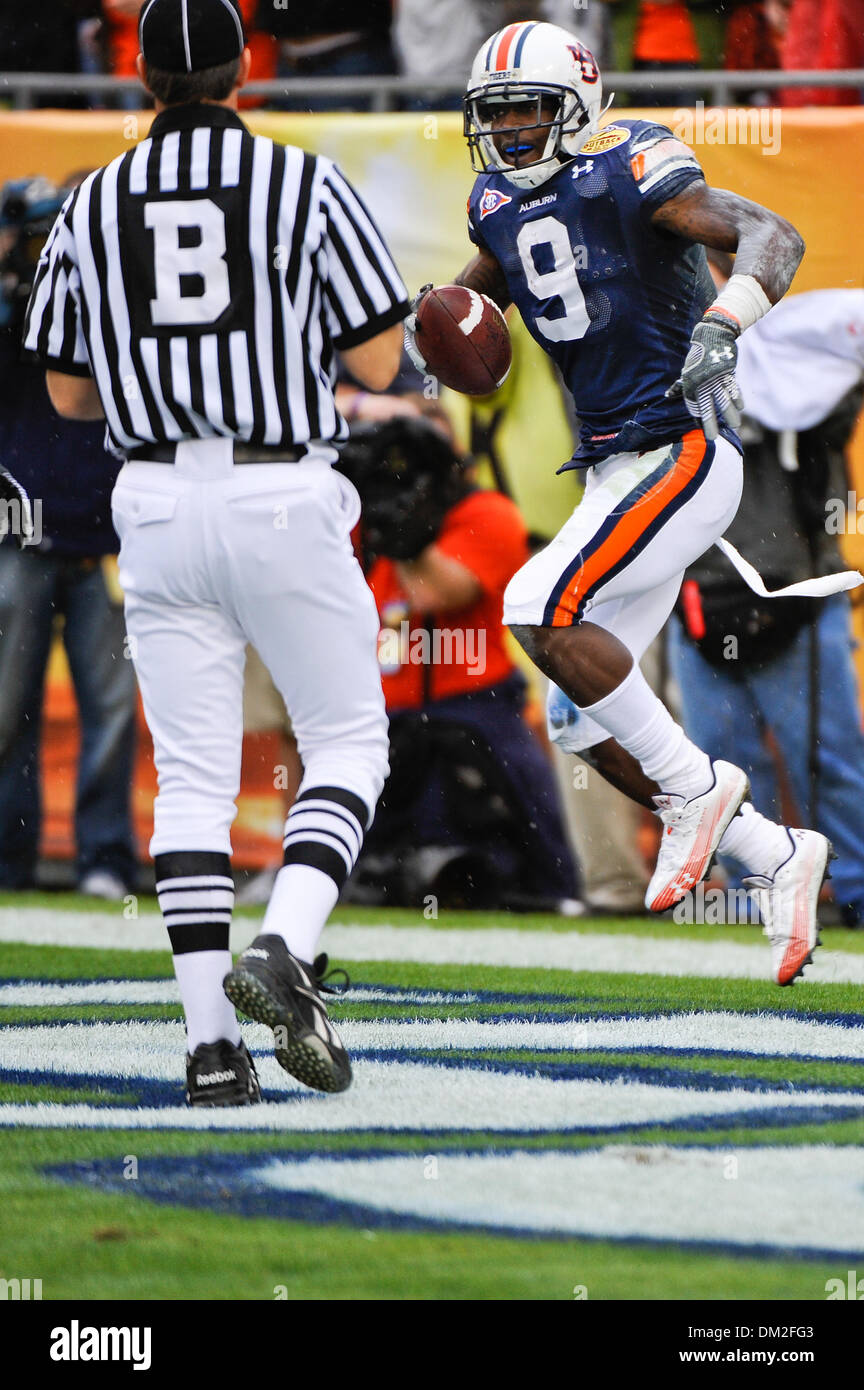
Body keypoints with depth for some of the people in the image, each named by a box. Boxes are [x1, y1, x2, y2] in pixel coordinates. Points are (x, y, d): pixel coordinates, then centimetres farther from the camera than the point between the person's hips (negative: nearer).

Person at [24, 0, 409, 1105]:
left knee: (192, 776, 6)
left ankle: (211, 1043, -1)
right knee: (346, 739, 10)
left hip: (158, 503, 3)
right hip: (284, 499, -3)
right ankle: (284, 951, -14)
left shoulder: (93, 205, 6)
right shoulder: (305, 185, -3)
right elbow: (377, 364, -2)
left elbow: (69, 391, 11)